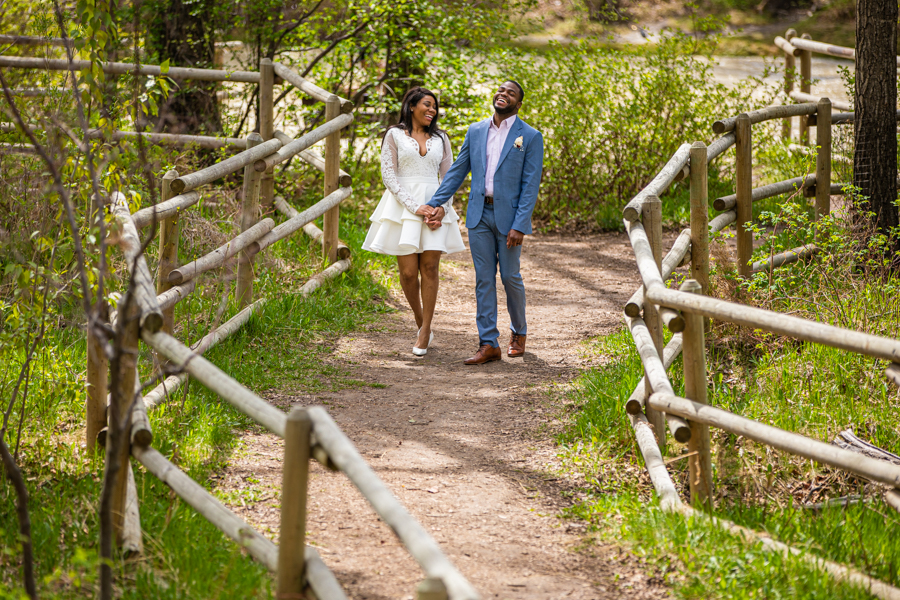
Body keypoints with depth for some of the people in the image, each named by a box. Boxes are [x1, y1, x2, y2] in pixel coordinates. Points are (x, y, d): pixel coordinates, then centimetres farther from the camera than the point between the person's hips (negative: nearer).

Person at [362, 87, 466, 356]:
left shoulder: (440, 138, 13)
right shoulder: (395, 135, 4)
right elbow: (388, 175, -3)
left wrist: (443, 208, -5)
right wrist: (415, 207, -12)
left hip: (435, 206, 2)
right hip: (403, 206, -2)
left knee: (430, 268, -7)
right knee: (408, 272, -6)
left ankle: (425, 332, -2)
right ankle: (420, 321, 20)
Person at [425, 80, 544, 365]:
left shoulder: (530, 137, -3)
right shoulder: (476, 132, 9)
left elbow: (531, 185, -8)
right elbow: (457, 171, 14)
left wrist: (519, 226, -15)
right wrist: (436, 202, 4)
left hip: (509, 216, -3)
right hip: (479, 214, 3)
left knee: (510, 277, 4)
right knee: (484, 279, 1)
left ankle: (519, 333, 27)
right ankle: (488, 344, 2)